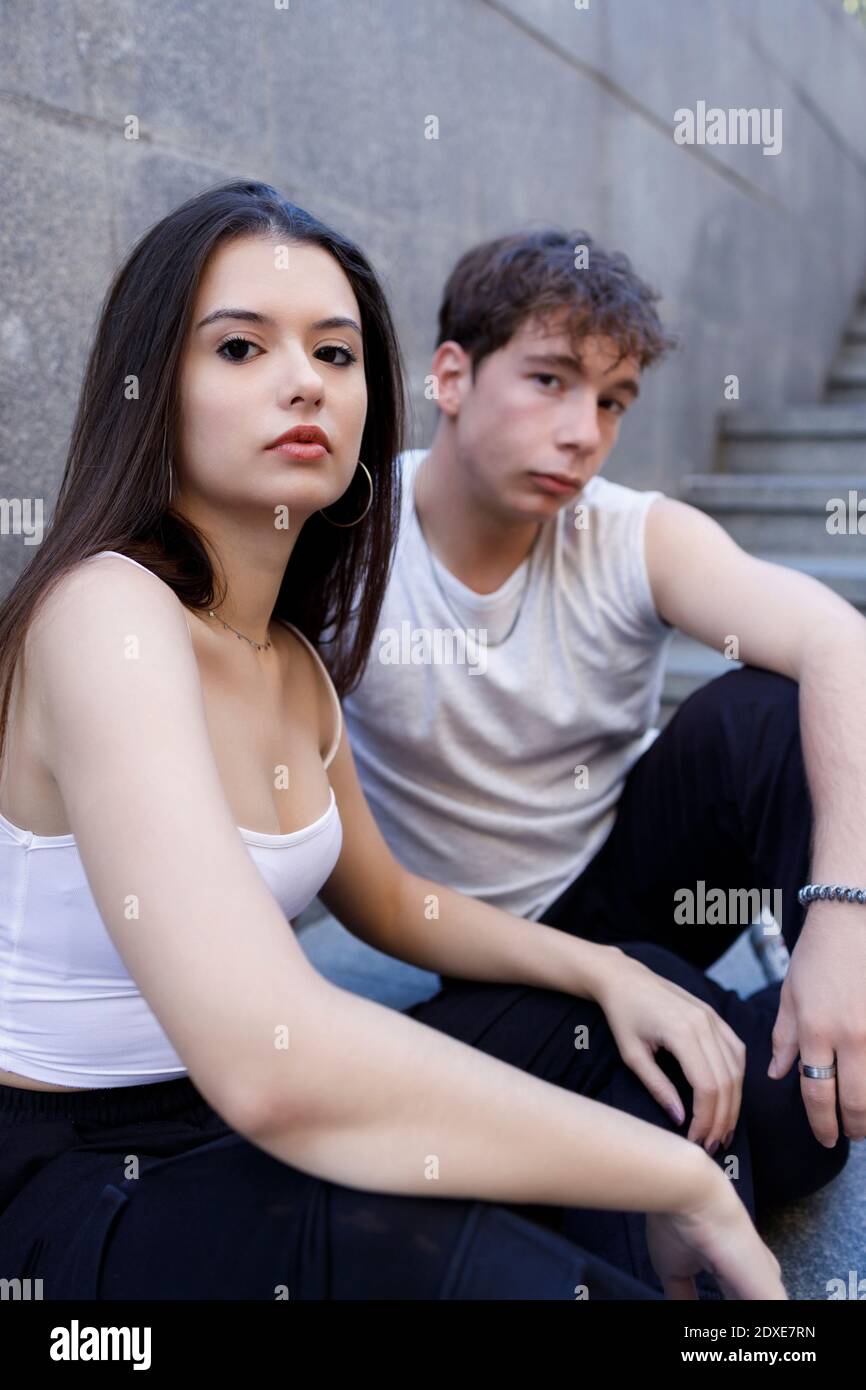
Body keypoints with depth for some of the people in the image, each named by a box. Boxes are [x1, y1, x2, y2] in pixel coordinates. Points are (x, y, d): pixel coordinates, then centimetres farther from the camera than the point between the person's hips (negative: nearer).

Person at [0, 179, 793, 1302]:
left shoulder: (289, 656, 6)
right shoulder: (106, 612, -23)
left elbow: (390, 901, 19)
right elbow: (268, 1060, -36)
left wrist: (606, 971, 2)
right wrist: (684, 1182, -27)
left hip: (245, 1119, 9)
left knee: (658, 1022, 10)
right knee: (519, 1274, -35)